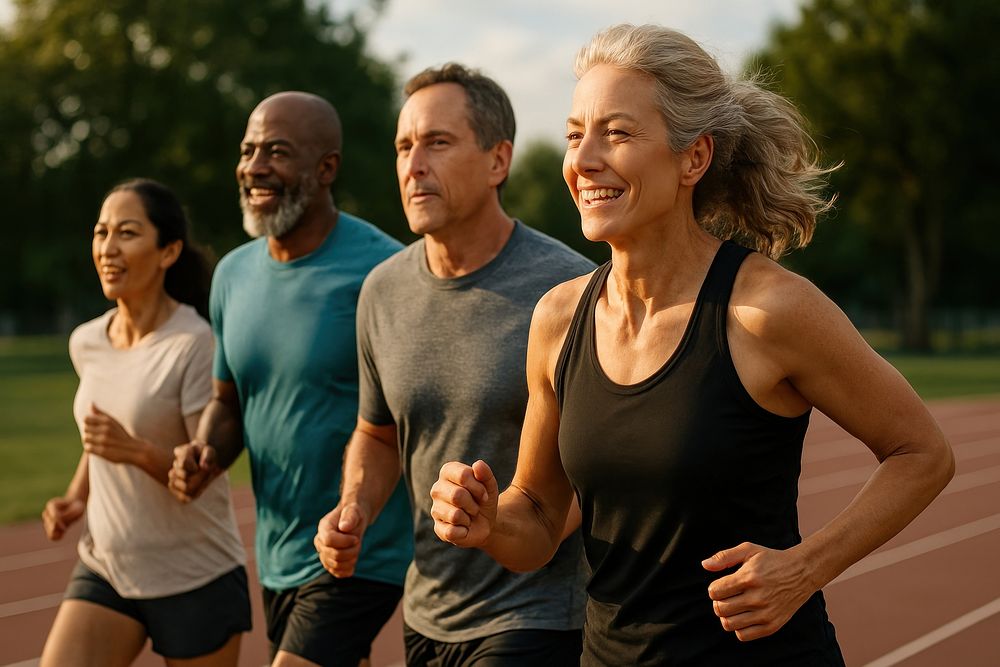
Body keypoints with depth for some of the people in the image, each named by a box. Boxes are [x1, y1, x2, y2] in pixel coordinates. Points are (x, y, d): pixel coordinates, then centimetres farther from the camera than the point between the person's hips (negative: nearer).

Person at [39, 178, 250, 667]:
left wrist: (136, 451, -31)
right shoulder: (85, 343, 5)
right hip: (103, 569, 5)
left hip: (196, 582, -5)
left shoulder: (194, 344, -15)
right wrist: (76, 497, 4)